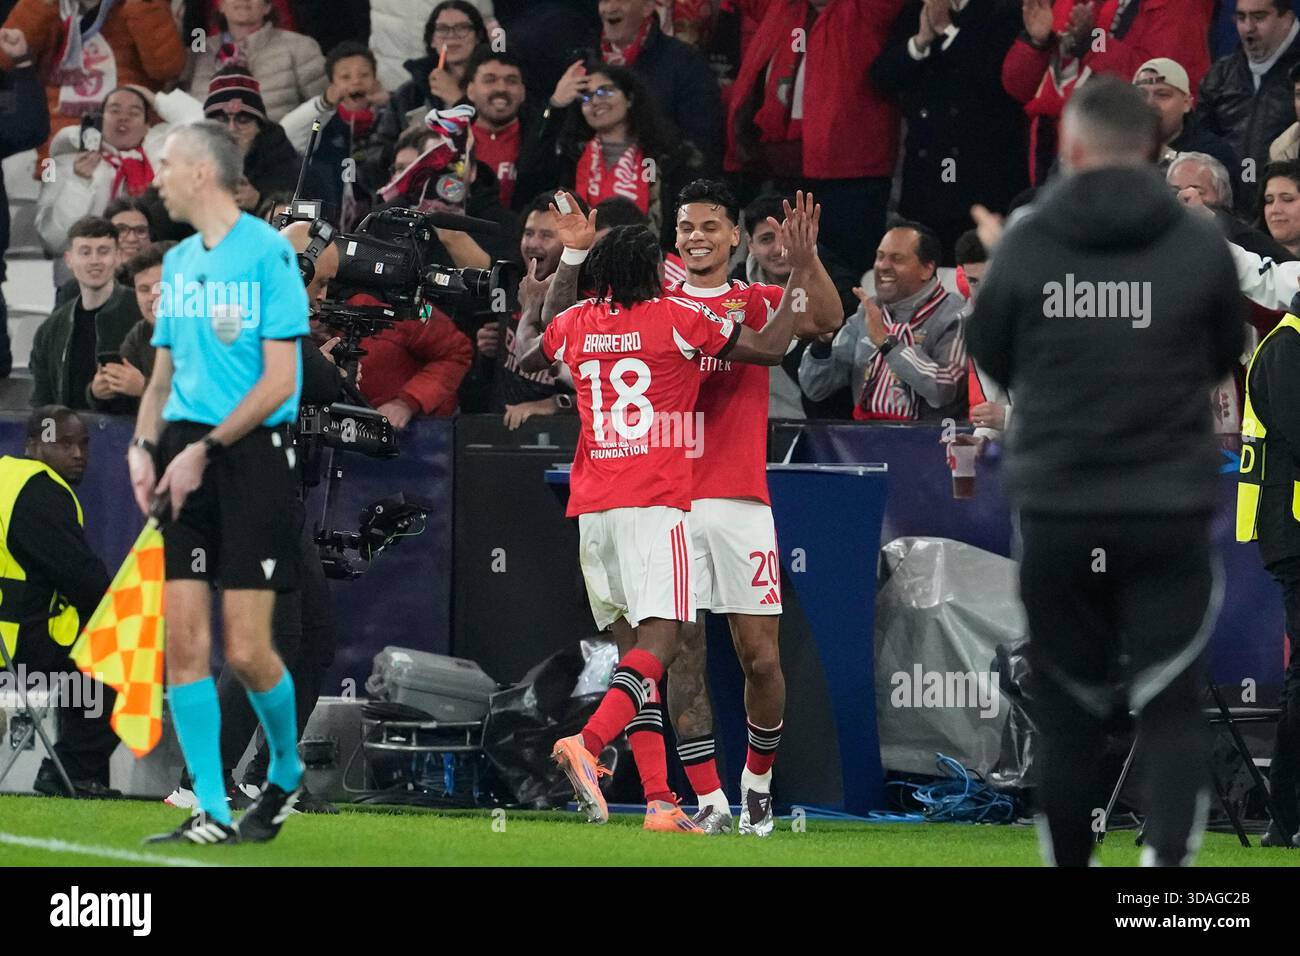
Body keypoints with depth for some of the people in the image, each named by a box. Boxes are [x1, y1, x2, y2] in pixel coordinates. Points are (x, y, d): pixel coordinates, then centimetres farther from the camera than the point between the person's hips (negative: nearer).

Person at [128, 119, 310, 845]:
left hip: (251, 457, -7)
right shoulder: (177, 262, 15)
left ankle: (286, 773, 19)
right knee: (184, 640, -2)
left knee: (246, 649, -7)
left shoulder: (268, 253, -8)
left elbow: (278, 382, -12)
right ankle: (213, 812, 2)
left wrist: (202, 450, -14)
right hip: (186, 459, 7)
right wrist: (145, 445, 4)